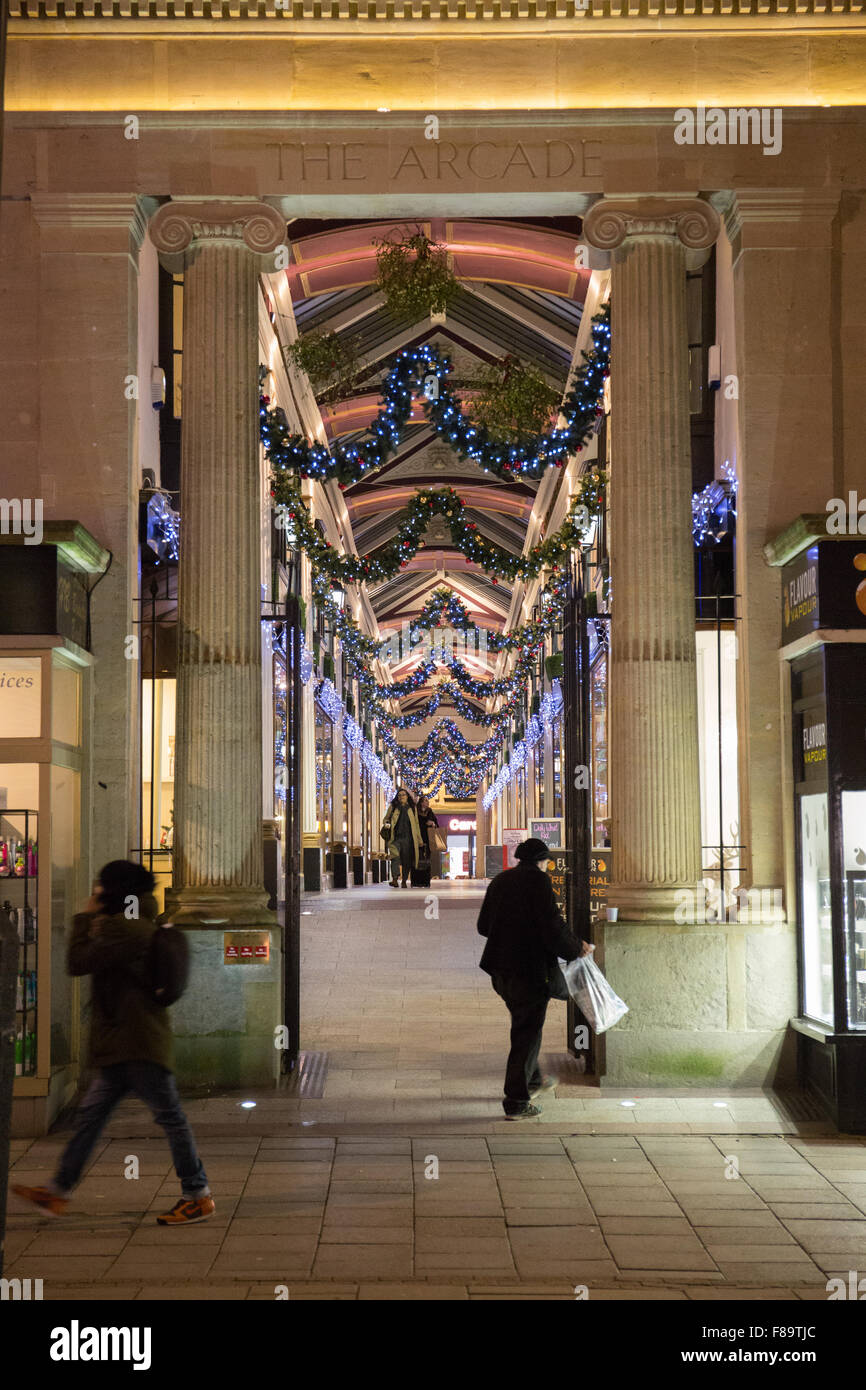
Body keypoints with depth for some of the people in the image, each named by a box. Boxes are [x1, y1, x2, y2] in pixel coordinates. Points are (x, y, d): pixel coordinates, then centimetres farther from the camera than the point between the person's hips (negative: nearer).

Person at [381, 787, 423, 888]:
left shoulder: (412, 808, 14)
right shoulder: (393, 807, 11)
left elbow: (416, 824, 16)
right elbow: (386, 818, 19)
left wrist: (419, 840, 13)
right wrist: (386, 824, -6)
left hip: (407, 838, 2)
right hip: (395, 837, -2)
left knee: (406, 860, 2)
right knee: (395, 856, -22)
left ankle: (404, 881, 14)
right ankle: (395, 880, -24)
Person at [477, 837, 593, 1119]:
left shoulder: (500, 880, 11)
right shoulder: (538, 879, -11)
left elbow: (483, 925, 16)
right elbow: (551, 926, -18)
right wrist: (576, 948, -3)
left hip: (500, 967, 8)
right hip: (529, 967, -7)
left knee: (523, 1025, 25)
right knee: (528, 1031, 0)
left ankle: (533, 1079, 41)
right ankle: (516, 1102, 2)